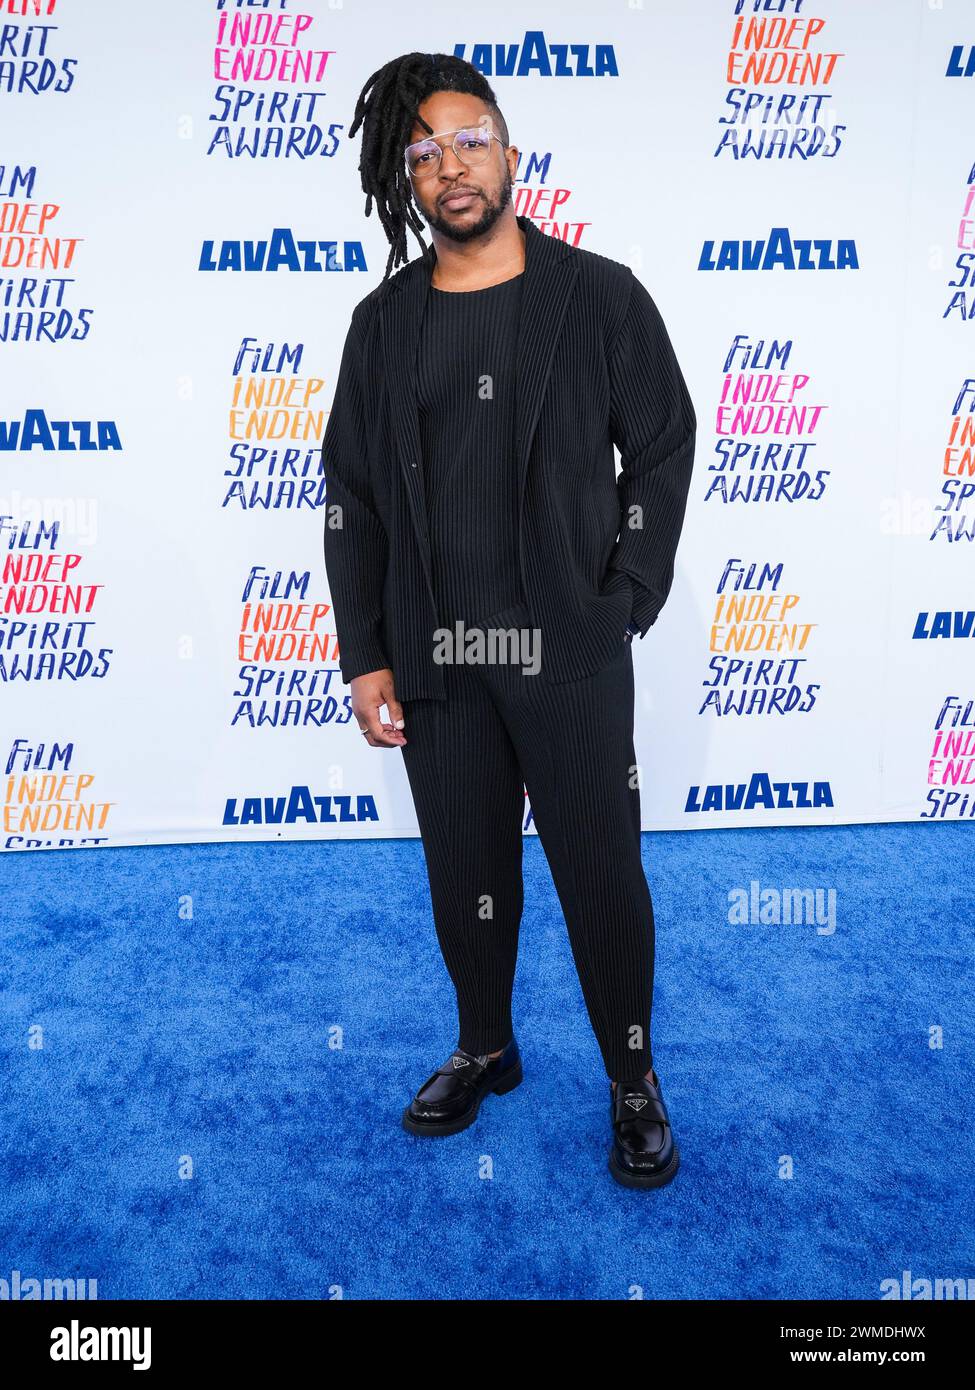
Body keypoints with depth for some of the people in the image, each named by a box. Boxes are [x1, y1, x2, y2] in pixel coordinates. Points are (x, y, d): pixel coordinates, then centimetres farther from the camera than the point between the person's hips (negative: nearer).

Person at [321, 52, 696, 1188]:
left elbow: (662, 449, 4)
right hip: (435, 660, 3)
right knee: (465, 872, 14)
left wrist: (626, 600, -4)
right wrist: (364, 655, 2)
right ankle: (484, 1049, 38)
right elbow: (351, 497, 7)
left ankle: (633, 1080, 28)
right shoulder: (383, 322, 7)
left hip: (570, 654, -2)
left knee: (603, 876, 6)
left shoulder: (600, 295, 0)